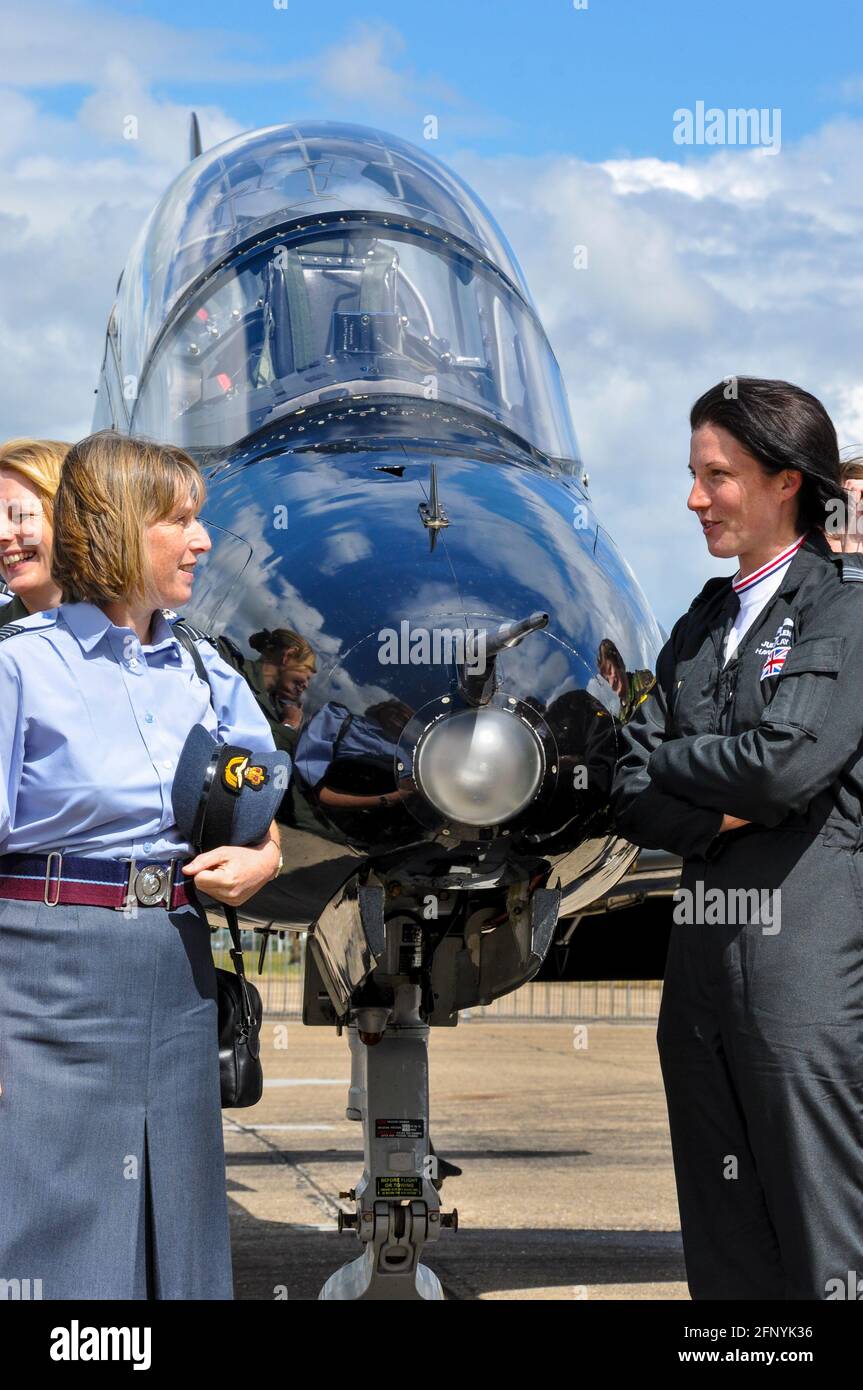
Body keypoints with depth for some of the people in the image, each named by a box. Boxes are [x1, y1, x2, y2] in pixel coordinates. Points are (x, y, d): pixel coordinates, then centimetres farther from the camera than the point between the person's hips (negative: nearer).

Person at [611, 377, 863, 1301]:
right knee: (723, 1254, 11)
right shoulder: (701, 627, 17)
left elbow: (788, 762, -16)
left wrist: (671, 760, 1)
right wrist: (726, 812, -8)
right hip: (702, 956, 7)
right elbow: (633, 799, 11)